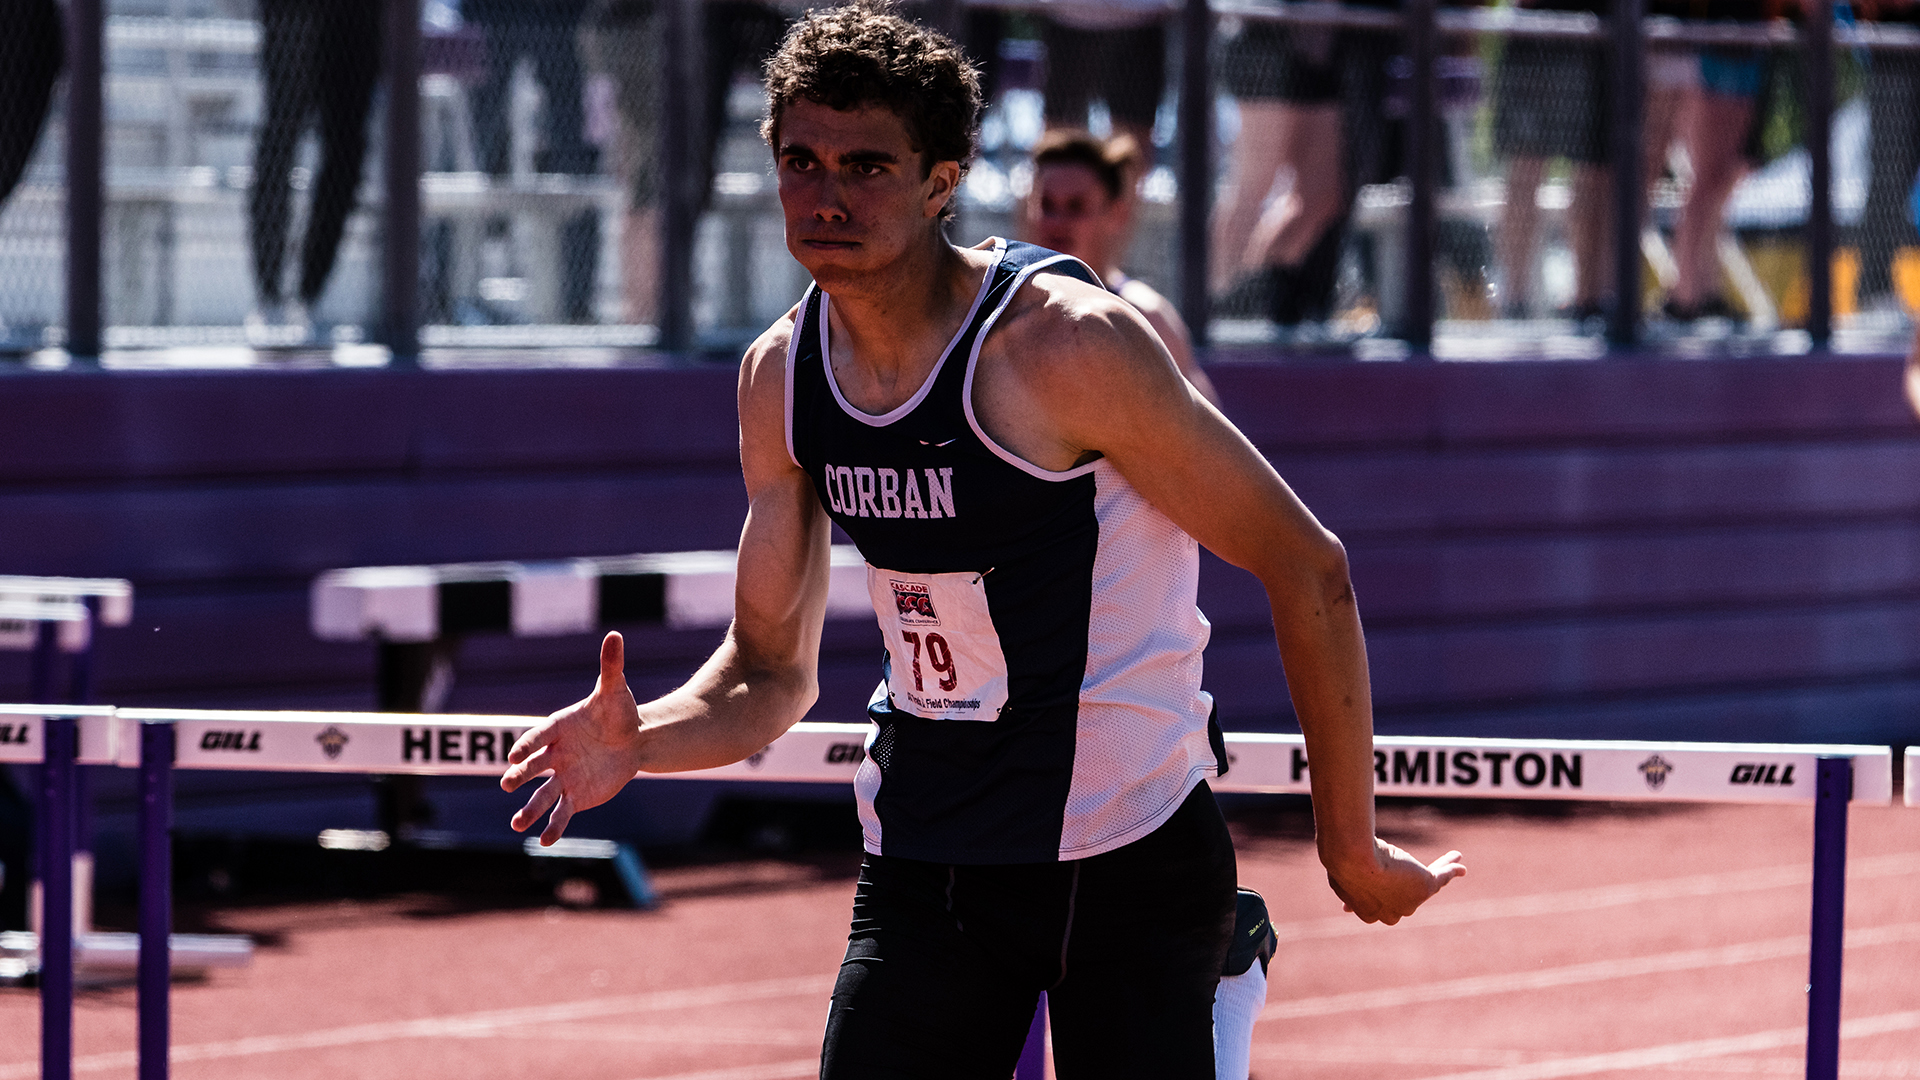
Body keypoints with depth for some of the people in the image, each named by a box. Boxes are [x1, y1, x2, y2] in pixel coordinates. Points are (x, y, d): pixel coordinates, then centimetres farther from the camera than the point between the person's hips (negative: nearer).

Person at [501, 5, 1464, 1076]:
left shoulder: (1064, 343, -18)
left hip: (1127, 856, -5)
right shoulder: (780, 377, 1)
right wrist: (641, 740, -11)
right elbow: (773, 671, 12)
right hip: (919, 861, 5)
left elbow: (1307, 568, -11)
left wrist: (1350, 844, -5)